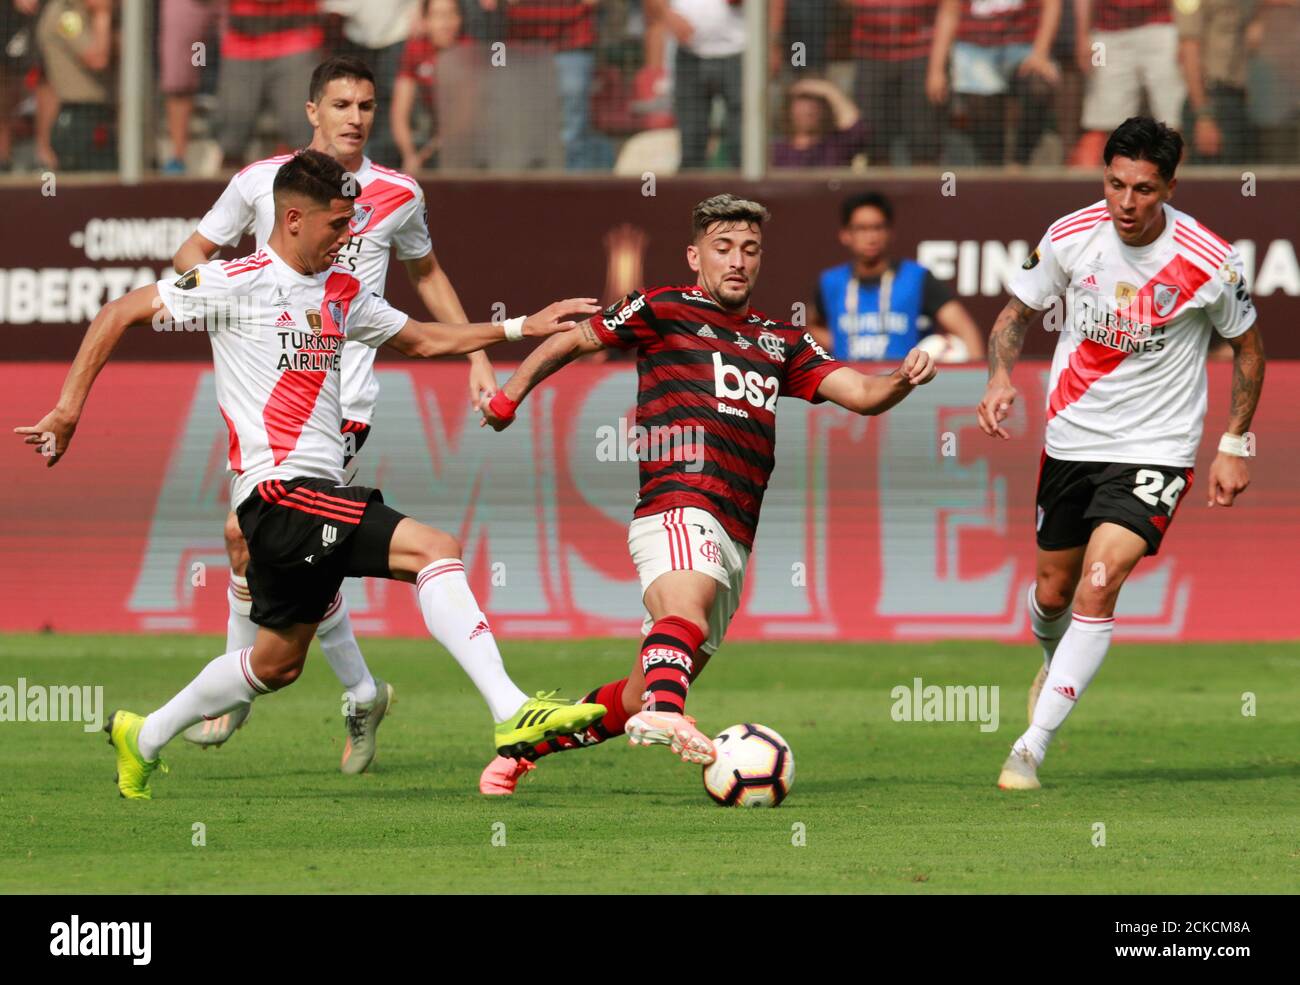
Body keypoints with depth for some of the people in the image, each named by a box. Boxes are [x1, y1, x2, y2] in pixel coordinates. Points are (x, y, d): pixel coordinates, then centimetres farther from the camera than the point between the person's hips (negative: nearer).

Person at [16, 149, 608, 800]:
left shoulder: (341, 293, 16)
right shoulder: (237, 283, -5)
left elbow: (422, 339, 29)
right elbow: (119, 314, -1)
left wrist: (520, 328, 21)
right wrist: (68, 409, -4)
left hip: (320, 491, 9)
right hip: (279, 486, -9)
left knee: (277, 662, 15)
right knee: (434, 550, -22)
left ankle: (143, 738, 32)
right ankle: (512, 714, -30)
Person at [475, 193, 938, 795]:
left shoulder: (780, 343, 23)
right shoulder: (664, 311, 8)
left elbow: (861, 395, 15)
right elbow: (572, 341, 19)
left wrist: (903, 379, -5)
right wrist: (509, 398, 18)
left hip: (734, 541, 6)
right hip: (679, 510, -6)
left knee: (638, 702, 9)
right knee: (686, 609, -39)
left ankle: (523, 747, 27)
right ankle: (664, 714, -66)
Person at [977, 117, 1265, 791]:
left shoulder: (1209, 262, -15)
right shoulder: (1070, 237, -9)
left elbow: (1247, 345, 2)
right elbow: (1018, 311, 7)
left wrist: (1234, 446, 1)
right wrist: (1000, 378, -12)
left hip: (1155, 449, -4)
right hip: (1070, 439, 4)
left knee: (1098, 588, -20)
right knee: (1053, 592, 16)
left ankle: (1031, 749, -15)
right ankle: (1056, 664, 52)